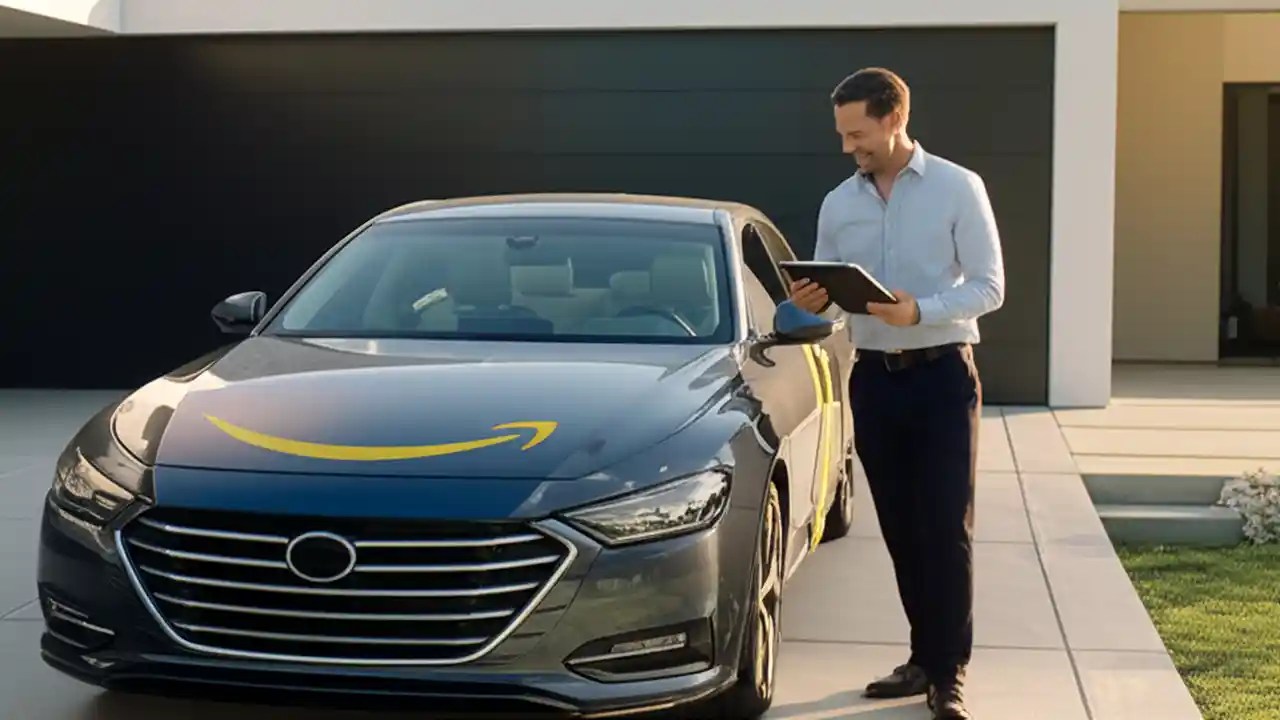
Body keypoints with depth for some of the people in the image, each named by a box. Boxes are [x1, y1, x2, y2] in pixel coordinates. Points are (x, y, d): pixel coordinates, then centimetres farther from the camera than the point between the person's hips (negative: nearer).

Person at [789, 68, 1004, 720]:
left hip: (942, 375, -4)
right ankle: (924, 657, 18)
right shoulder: (838, 204, 8)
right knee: (900, 529, 8)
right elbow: (827, 292, 13)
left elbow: (989, 286, -8)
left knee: (945, 528, -5)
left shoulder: (957, 188, -4)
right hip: (873, 378, 4)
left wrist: (920, 310, -23)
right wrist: (814, 303, -12)